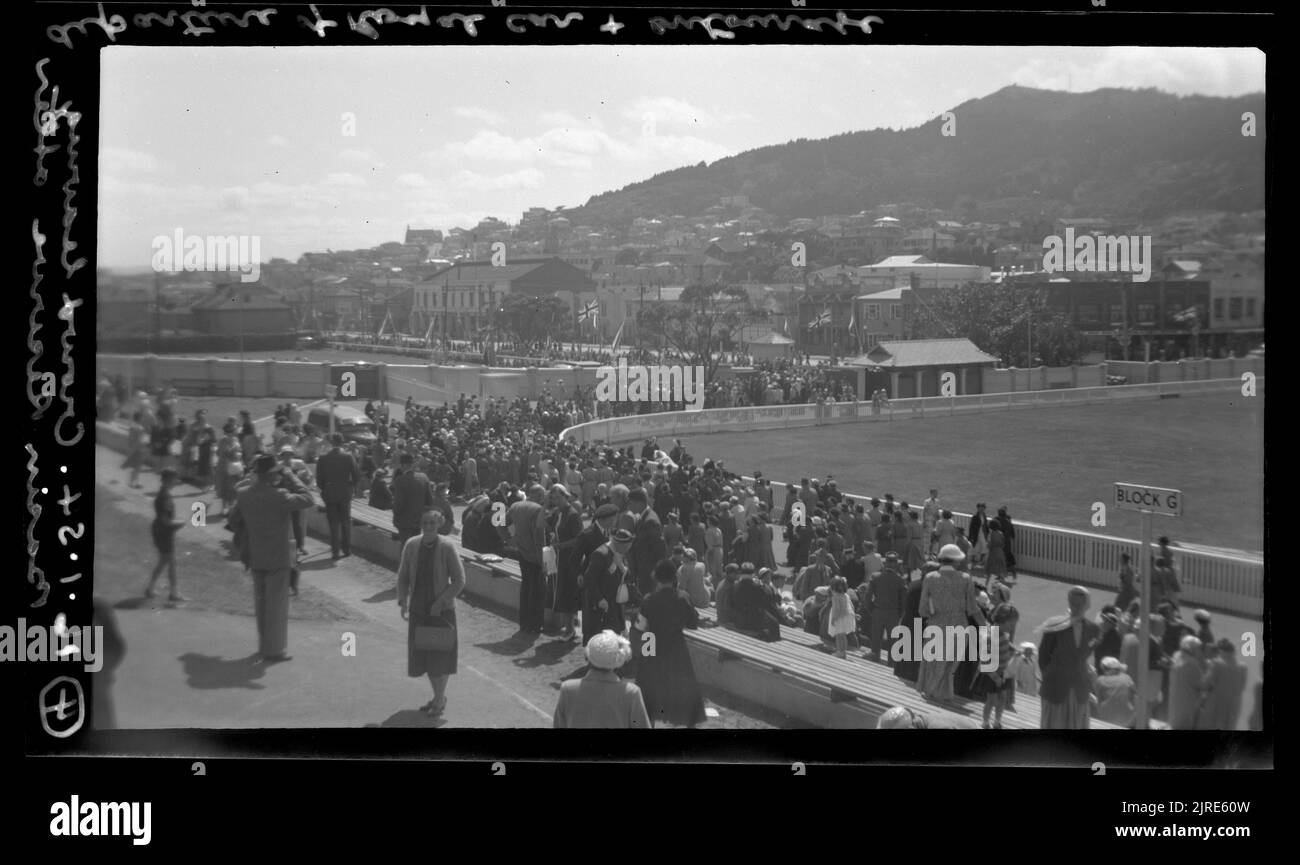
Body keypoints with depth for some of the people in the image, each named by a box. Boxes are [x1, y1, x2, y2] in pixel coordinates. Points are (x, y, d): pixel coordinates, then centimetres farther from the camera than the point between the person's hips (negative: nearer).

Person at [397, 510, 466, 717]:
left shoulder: (446, 548, -14)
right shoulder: (411, 545, -4)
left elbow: (459, 581, -10)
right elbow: (403, 576, 6)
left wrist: (441, 602, -17)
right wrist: (403, 602, -5)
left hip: (442, 609, -4)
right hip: (418, 609, 4)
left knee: (440, 656, 4)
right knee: (423, 654, 12)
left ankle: (439, 700, 20)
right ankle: (438, 696, 30)